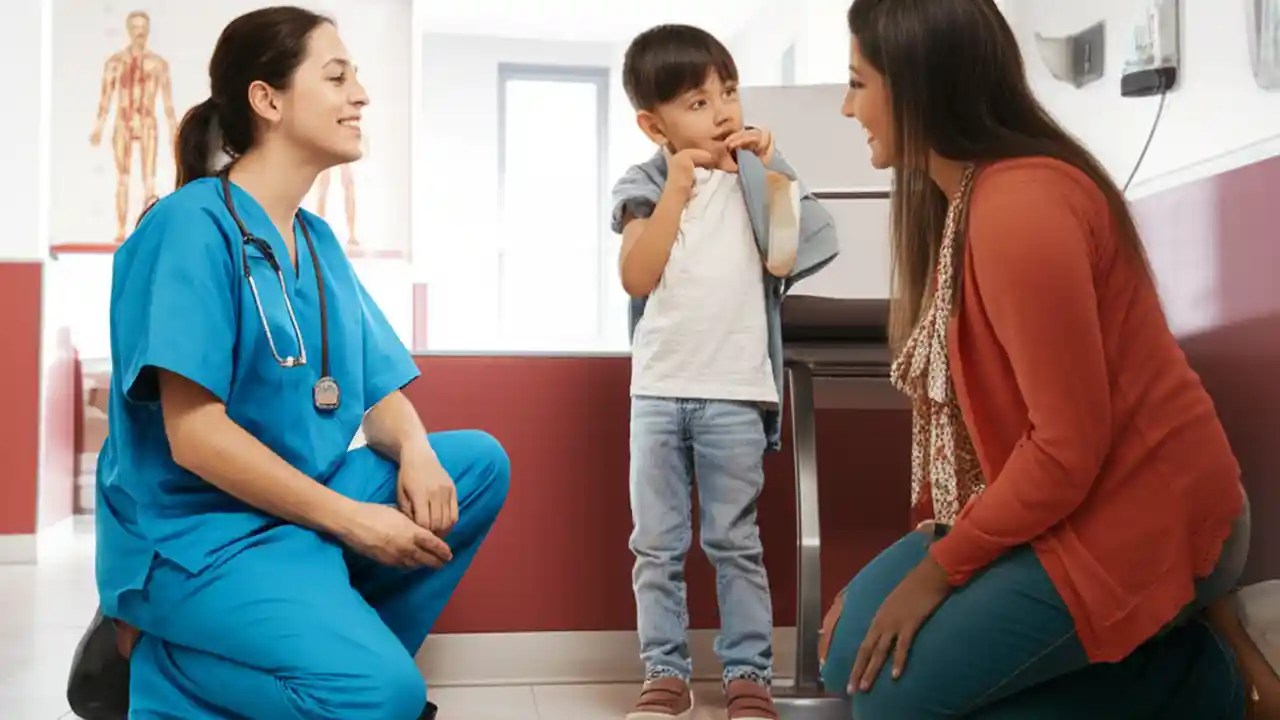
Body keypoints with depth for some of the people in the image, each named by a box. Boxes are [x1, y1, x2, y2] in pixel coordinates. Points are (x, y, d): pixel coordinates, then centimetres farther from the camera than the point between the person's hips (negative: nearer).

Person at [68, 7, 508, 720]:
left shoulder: (319, 241, 10)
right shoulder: (192, 225, -15)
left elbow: (381, 396, 10)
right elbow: (194, 433, -22)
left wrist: (416, 452, -14)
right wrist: (349, 518, -19)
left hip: (307, 503, 8)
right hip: (194, 531, -8)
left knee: (480, 462, -3)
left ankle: (334, 641, -3)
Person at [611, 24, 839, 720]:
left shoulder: (755, 174, 3)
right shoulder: (646, 185, 2)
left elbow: (783, 260, -7)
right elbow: (637, 278, -10)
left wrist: (773, 175, -9)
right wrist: (677, 188, -13)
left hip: (734, 391, -1)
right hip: (657, 389, 1)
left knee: (735, 542, 6)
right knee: (656, 544, 7)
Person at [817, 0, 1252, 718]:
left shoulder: (1018, 207, -25)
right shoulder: (963, 194, 7)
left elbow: (1070, 444, -24)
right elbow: (967, 399, 8)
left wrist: (940, 567, -14)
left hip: (1138, 520, -10)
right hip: (1053, 498, 10)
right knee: (851, 653, 4)